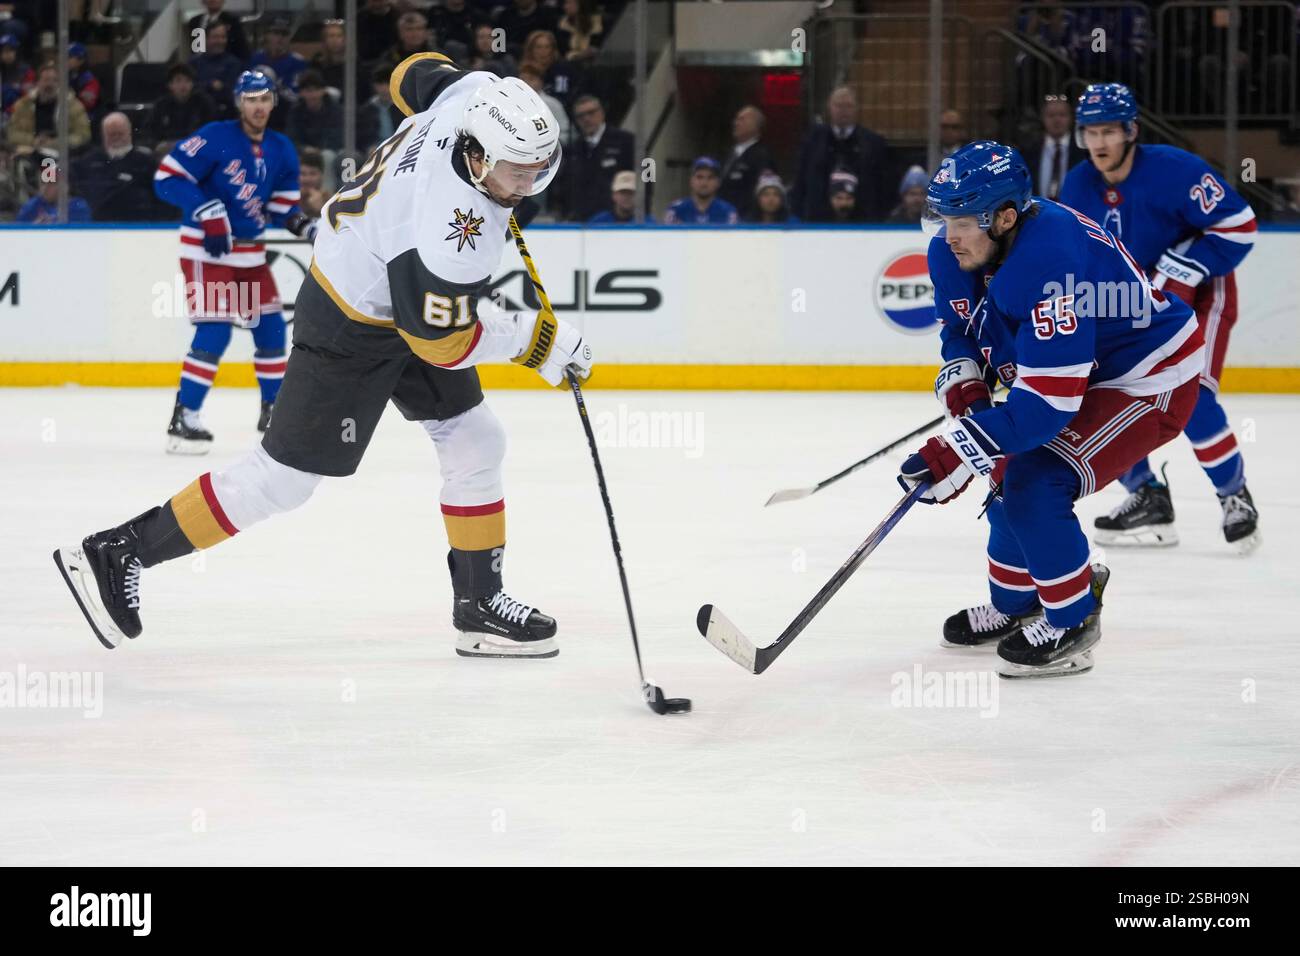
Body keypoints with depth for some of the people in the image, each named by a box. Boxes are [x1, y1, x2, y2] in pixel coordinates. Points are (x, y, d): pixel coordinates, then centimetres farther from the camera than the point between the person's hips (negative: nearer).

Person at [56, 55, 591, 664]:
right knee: (283, 478, -1)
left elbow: (418, 73, 7)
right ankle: (118, 554, 8)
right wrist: (537, 339, -16)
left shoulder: (478, 93, -17)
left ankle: (479, 603, 19)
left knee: (476, 445, 10)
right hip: (353, 327, -9)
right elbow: (441, 342, -25)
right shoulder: (448, 232, -38)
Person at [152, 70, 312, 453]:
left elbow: (282, 206, 13)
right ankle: (183, 419, -13)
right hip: (205, 248, -7)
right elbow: (166, 177, -19)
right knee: (215, 331, -16)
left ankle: (273, 410, 28)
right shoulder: (216, 138, -16)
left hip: (249, 250, 7)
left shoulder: (281, 151, 6)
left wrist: (305, 226, -8)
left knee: (270, 328, 11)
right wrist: (208, 212, -27)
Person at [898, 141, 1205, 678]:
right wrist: (962, 378, -13)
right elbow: (958, 327, 10)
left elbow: (1046, 402, -38)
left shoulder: (1049, 263, -38)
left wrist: (957, 455, -38)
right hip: (1077, 370, 10)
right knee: (1009, 475, 14)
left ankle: (1072, 623, -3)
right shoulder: (953, 253, -10)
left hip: (1149, 381, -10)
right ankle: (1015, 605, 37)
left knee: (1035, 486, -20)